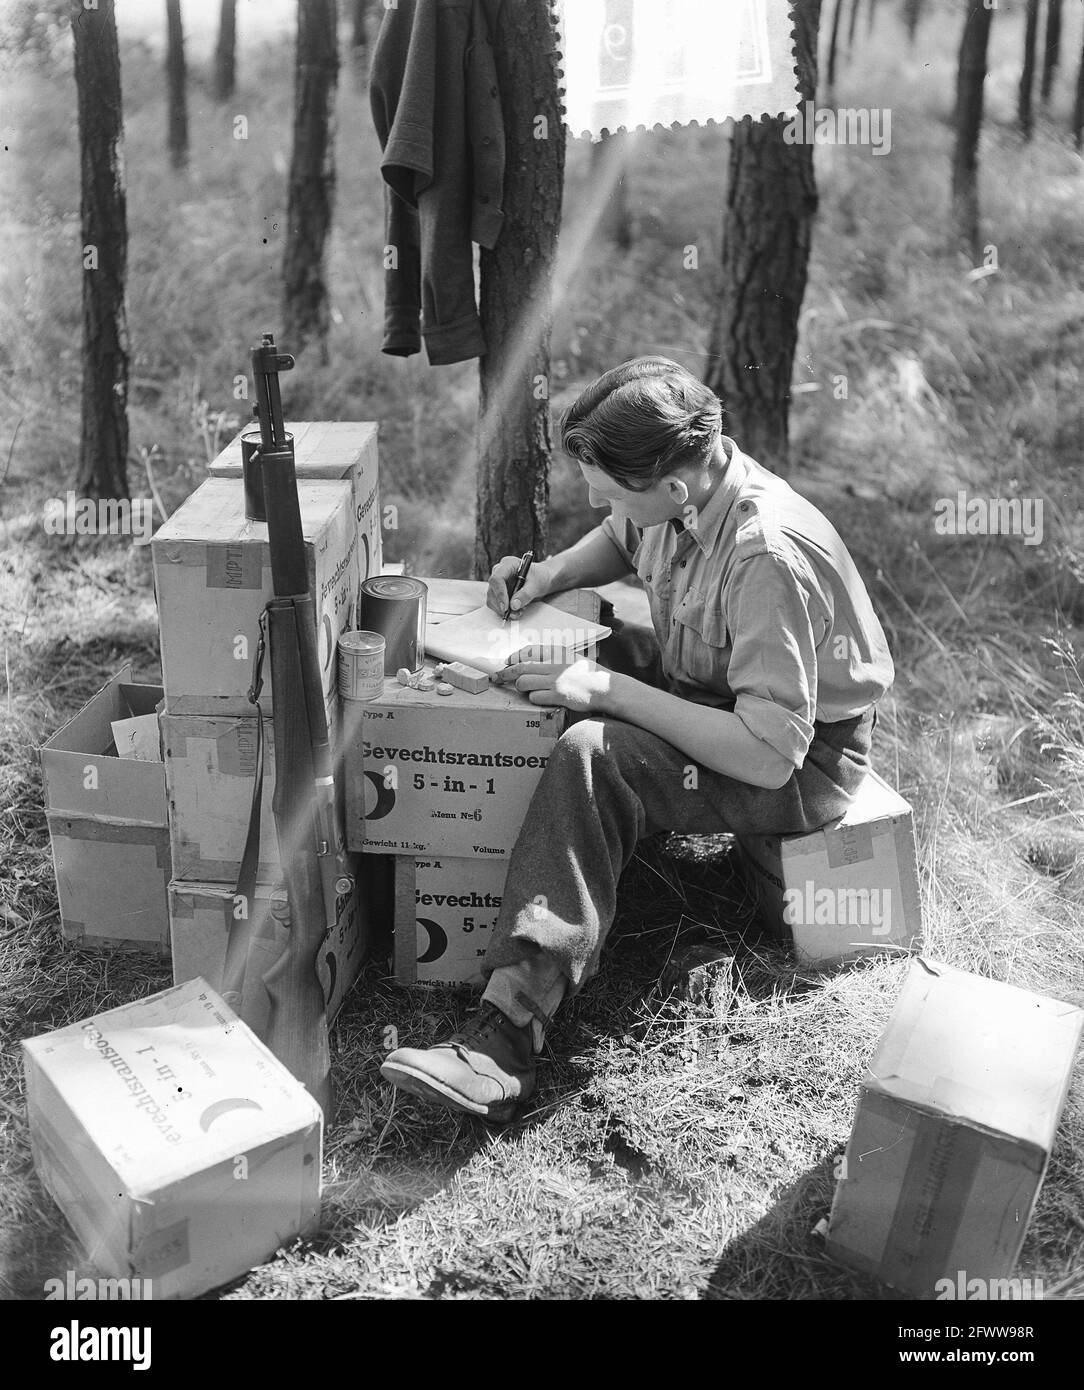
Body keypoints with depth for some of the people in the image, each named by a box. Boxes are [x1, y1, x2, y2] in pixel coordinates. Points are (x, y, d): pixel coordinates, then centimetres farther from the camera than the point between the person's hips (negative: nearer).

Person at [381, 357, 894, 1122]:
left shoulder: (769, 555, -32)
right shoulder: (678, 488, -9)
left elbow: (770, 756, -32)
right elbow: (618, 542, 18)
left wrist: (610, 689, -29)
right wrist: (548, 575, -3)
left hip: (805, 760, -8)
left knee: (591, 758, -31)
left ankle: (510, 1034, -32)